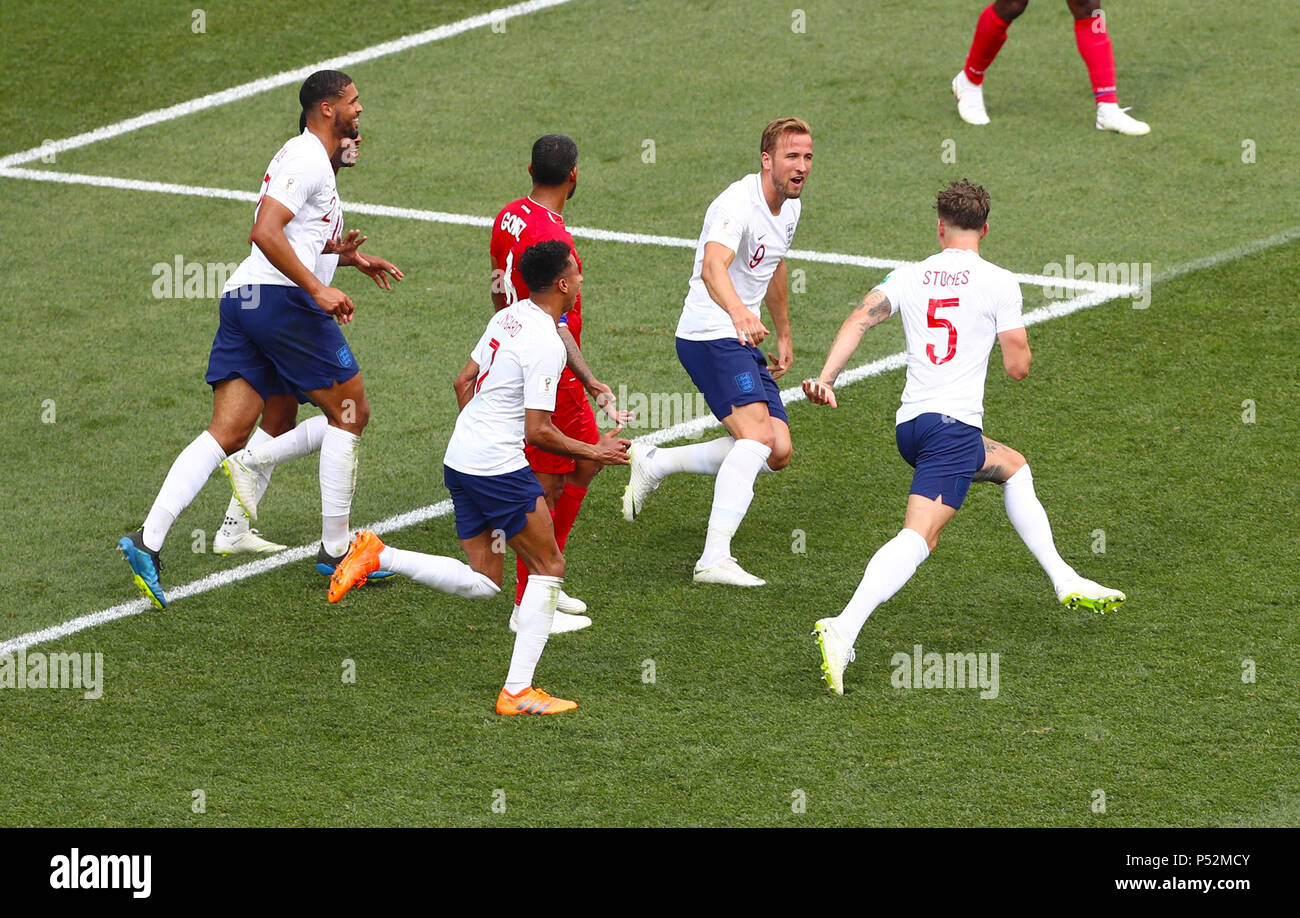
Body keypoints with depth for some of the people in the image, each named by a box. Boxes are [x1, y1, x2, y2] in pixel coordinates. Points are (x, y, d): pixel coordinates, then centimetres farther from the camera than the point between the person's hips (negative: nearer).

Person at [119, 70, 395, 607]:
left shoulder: (306, 157, 26)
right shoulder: (308, 159, -7)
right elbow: (265, 232, -20)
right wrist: (318, 289, -22)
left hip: (242, 300, 9)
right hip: (282, 299, -9)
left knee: (228, 434, -1)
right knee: (351, 412, 4)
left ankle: (148, 541, -16)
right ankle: (335, 548, 9)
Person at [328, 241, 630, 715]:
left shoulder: (507, 317, 10)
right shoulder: (546, 344, -17)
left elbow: (463, 382, 19)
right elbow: (538, 431, -17)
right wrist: (594, 452, -5)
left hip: (460, 458, 9)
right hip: (499, 468, -9)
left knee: (482, 582, 14)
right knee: (549, 567, 2)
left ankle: (377, 556, 4)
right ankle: (518, 691, -1)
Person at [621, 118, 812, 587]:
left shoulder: (789, 207, 10)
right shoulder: (737, 205, -21)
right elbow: (712, 267, -40)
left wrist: (784, 335, 35)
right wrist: (739, 314, -58)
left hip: (745, 343, 9)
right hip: (710, 334, -9)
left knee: (777, 454, 5)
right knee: (757, 434, -26)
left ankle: (653, 464, 18)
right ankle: (715, 558, -31)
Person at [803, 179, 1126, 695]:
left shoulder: (908, 277, 11)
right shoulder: (998, 283, -1)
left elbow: (859, 320, -4)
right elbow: (1018, 366, -1)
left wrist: (826, 378, -9)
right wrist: (1015, 338, 21)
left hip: (909, 424, 7)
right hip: (954, 424, -7)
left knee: (1013, 467, 30)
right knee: (918, 537, -16)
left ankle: (1065, 582, 32)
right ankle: (843, 629, -37)